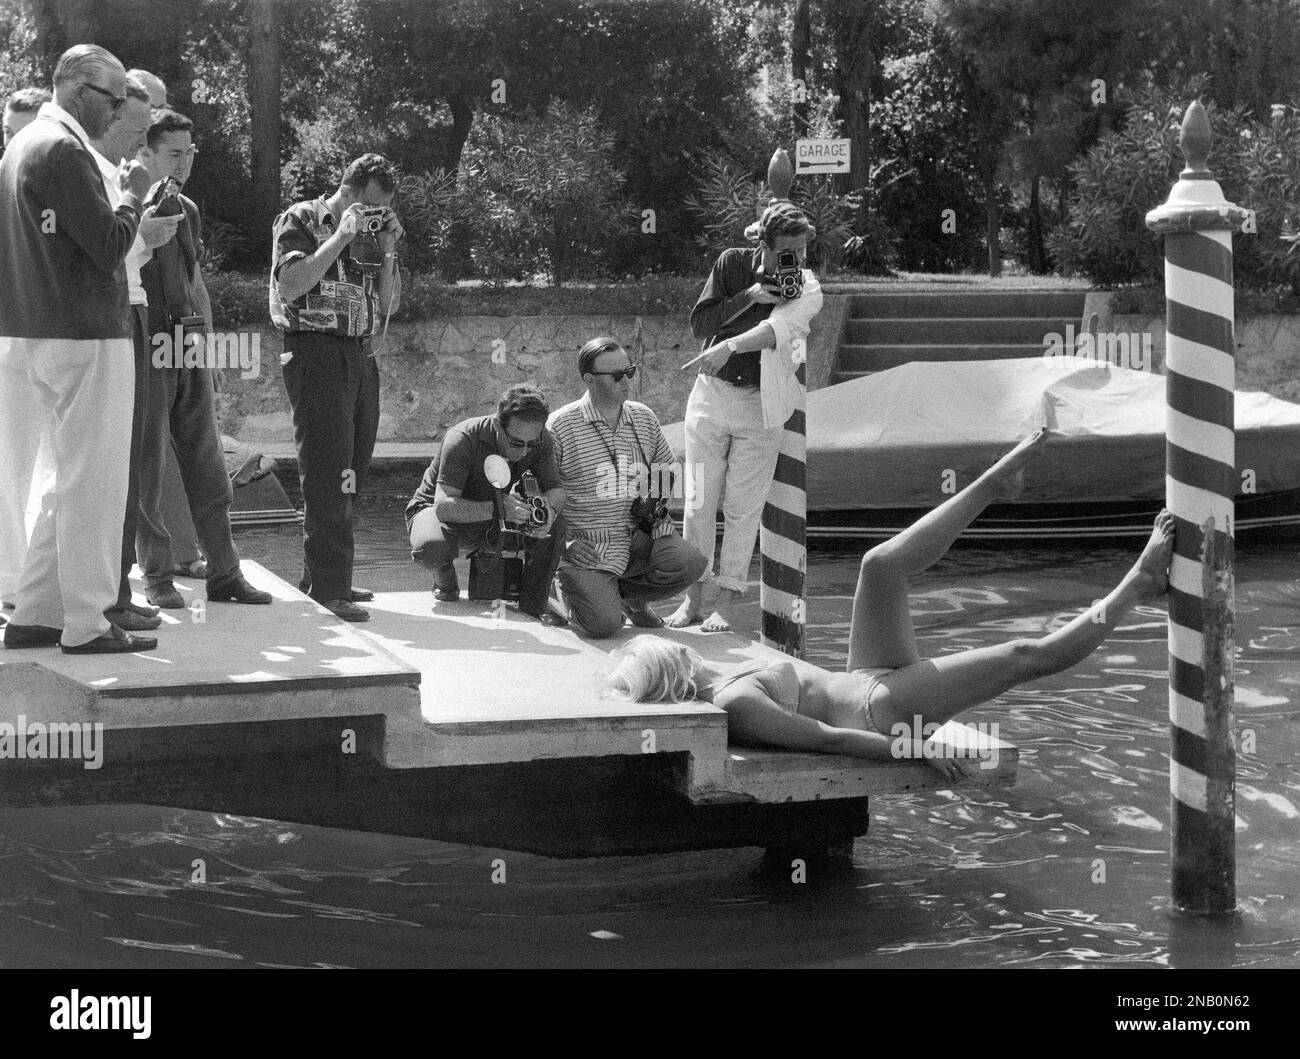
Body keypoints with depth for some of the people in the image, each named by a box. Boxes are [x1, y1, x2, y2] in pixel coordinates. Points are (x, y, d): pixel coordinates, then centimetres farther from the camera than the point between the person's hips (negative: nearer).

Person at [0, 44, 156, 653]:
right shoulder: (64, 151, -14)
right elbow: (109, 246, -17)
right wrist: (132, 195, -2)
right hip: (85, 337, -10)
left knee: (68, 483, 16)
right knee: (92, 484, -3)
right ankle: (86, 624, 0)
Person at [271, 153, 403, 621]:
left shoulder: (371, 234, 18)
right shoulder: (301, 221, -1)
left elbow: (388, 304, 16)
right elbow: (290, 286, -15)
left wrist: (388, 250, 3)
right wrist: (341, 237, -14)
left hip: (361, 356, 7)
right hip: (317, 352, -7)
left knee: (349, 477, 9)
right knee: (328, 477, -11)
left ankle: (319, 578, 18)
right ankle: (329, 590, -11)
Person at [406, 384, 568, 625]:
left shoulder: (540, 440, -18)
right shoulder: (462, 440, -33)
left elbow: (555, 488, -10)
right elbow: (444, 505, -38)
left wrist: (549, 509, -36)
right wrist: (497, 508, -53)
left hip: (492, 523, 4)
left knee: (559, 526, -23)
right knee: (431, 548, -40)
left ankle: (535, 602, -5)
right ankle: (446, 582, -3)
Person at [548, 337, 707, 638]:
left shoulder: (644, 418, 10)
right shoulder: (560, 425, -6)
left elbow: (668, 467, 26)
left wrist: (660, 477, 2)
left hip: (641, 532, 5)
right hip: (589, 545, -5)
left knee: (689, 562, -24)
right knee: (605, 624, -24)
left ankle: (625, 592, 6)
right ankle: (572, 585, 13)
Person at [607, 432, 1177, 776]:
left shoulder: (715, 686, -3)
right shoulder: (736, 707, -31)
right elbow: (828, 738, -31)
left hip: (865, 682, 9)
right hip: (884, 709, -9)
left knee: (880, 564, 2)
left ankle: (996, 481, 15)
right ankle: (1140, 583, 7)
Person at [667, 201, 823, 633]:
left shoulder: (807, 290, -9)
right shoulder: (731, 264, -1)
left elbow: (777, 328, -28)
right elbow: (698, 323, -3)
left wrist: (730, 346, -45)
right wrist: (748, 297, -16)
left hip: (761, 406, -2)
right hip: (711, 393, 2)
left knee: (743, 508, -2)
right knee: (699, 501, 2)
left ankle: (726, 601, 6)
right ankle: (693, 596, 10)